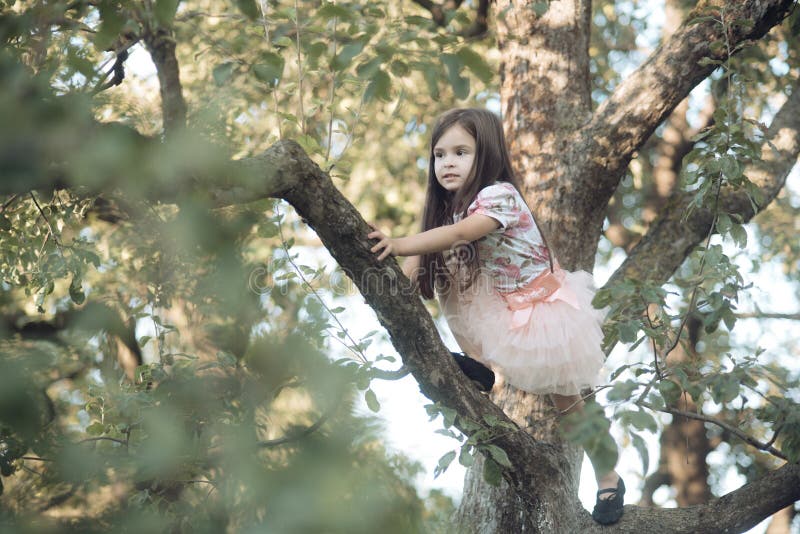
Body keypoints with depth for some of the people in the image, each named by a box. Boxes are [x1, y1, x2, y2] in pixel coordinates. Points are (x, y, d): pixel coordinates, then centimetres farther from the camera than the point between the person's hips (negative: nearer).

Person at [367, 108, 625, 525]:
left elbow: (456, 235, -43)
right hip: (498, 304, 7)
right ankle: (479, 365, 8)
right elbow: (425, 252, -11)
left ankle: (608, 479, 22)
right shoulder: (450, 205, -4)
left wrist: (399, 244, -54)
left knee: (566, 401, 2)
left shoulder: (499, 195, -29)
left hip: (541, 305, -7)